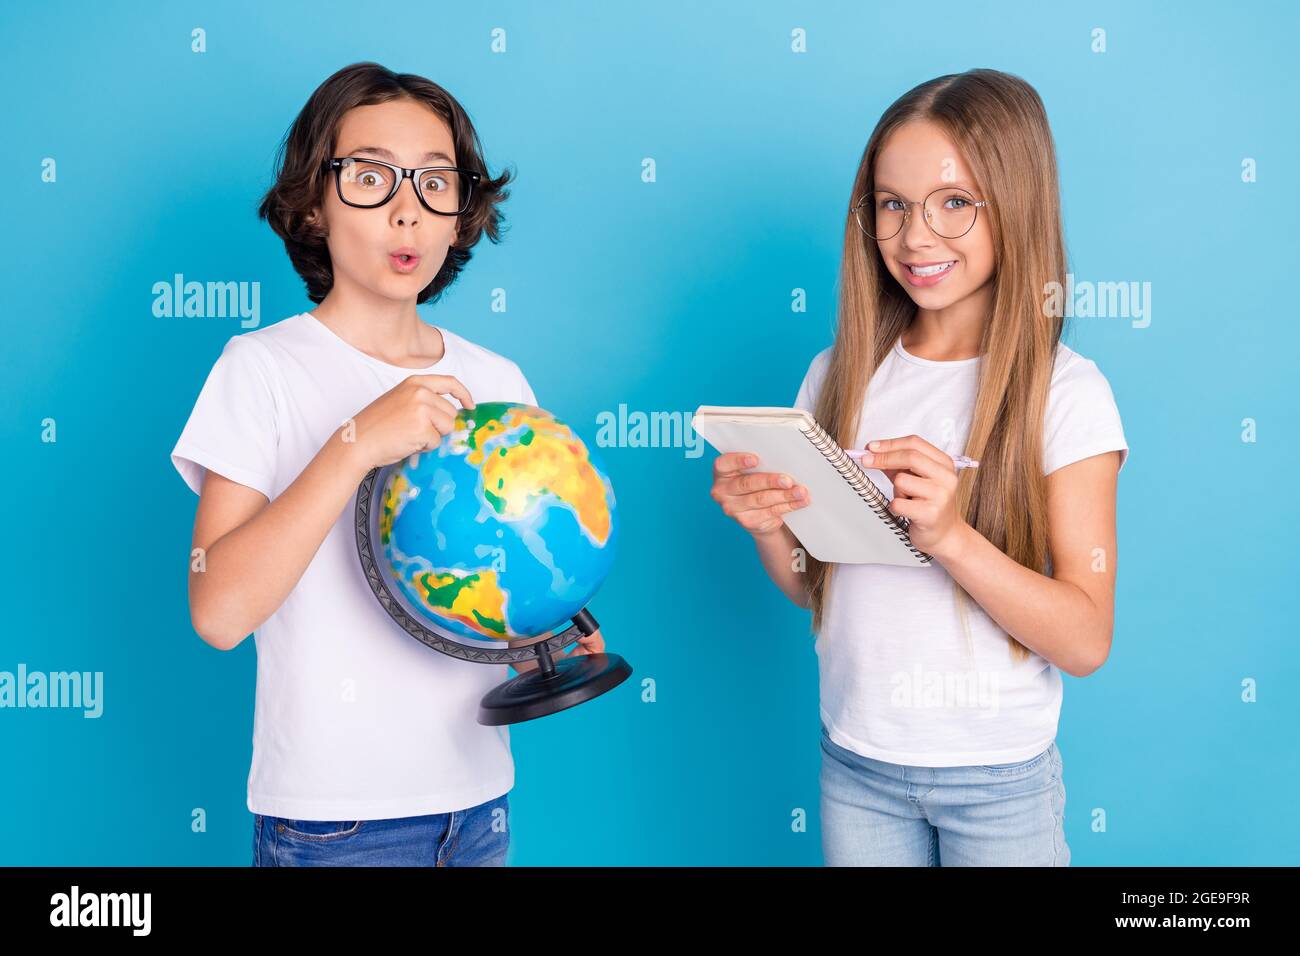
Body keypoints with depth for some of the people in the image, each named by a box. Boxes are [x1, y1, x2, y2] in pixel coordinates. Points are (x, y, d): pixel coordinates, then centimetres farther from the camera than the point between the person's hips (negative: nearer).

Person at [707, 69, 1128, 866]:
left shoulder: (1066, 394, -13)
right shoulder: (839, 376, -1)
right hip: (856, 767, 3)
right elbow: (812, 588, 7)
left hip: (999, 778, -3)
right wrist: (767, 527, -14)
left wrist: (950, 534, -29)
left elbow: (1086, 641, -15)